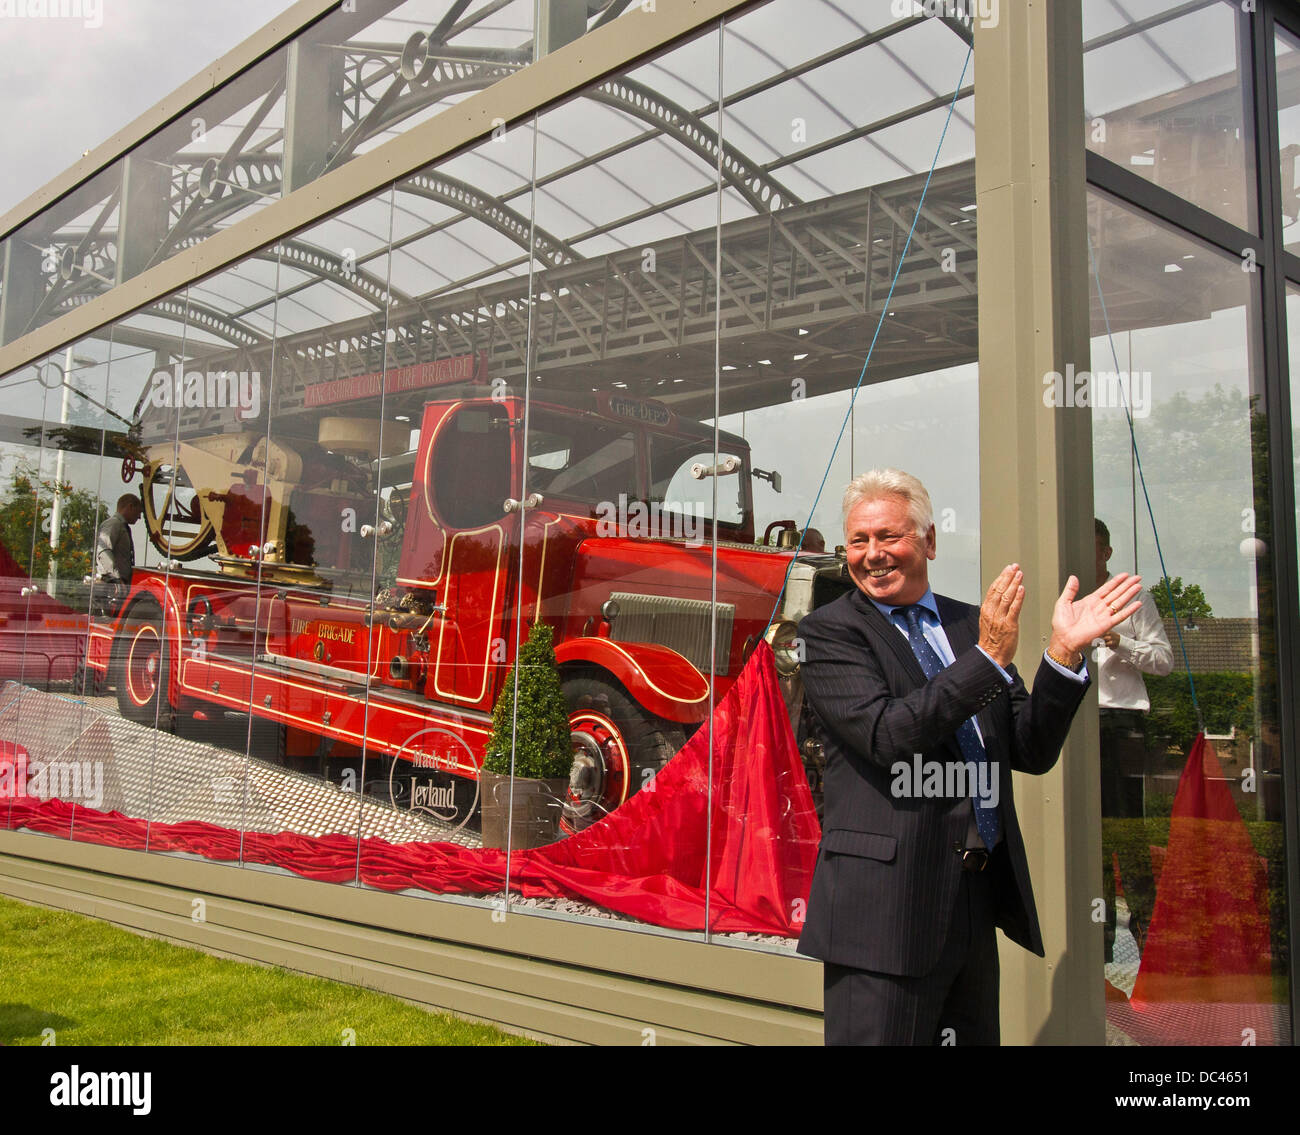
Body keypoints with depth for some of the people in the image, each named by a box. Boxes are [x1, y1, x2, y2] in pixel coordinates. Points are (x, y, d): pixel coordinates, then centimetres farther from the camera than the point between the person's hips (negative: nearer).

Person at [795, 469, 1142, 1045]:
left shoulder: (971, 624, 13)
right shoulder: (830, 630, -3)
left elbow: (1032, 752, 9)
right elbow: (886, 734, -18)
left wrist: (1063, 653, -4)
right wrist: (988, 658, -18)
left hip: (978, 906, 6)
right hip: (886, 907, -6)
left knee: (974, 1036, 16)